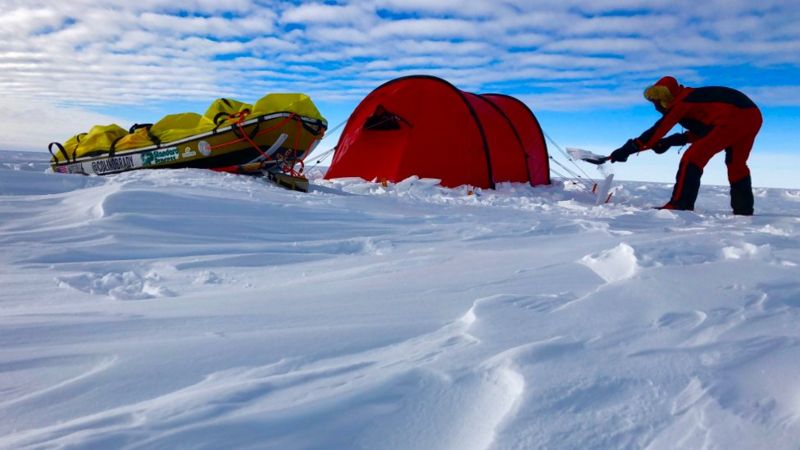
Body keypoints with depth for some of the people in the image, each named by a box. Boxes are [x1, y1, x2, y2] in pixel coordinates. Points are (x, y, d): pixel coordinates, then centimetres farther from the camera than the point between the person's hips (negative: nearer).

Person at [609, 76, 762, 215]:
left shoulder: (681, 102, -1)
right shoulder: (694, 97, 25)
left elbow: (658, 130, -7)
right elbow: (703, 131, 26)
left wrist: (630, 148, -10)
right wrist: (672, 140, 16)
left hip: (732, 119, -10)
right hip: (753, 117, 10)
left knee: (693, 158, -6)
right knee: (736, 164, 23)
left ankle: (679, 206, -9)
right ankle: (744, 209, 28)